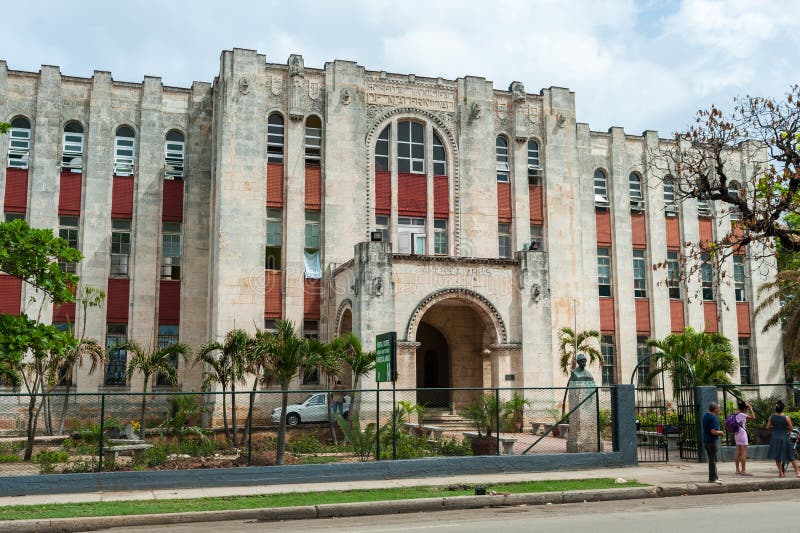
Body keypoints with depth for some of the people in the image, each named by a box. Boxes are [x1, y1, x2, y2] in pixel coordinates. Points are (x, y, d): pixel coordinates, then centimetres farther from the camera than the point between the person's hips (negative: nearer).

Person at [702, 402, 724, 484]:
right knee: (712, 460, -2)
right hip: (711, 441, -9)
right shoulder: (713, 417, -20)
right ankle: (712, 478, 3)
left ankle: (715, 477, 25)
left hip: (706, 441, 9)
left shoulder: (705, 415, 10)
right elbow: (713, 431, -26)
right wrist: (720, 432, -7)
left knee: (713, 459, 18)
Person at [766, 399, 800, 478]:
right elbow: (791, 428, -6)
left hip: (775, 439, 2)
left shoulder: (772, 417, -4)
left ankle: (781, 472, 14)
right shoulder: (786, 418, -12)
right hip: (784, 438, -2)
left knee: (777, 456, 13)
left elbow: (767, 427, 1)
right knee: (791, 456, 8)